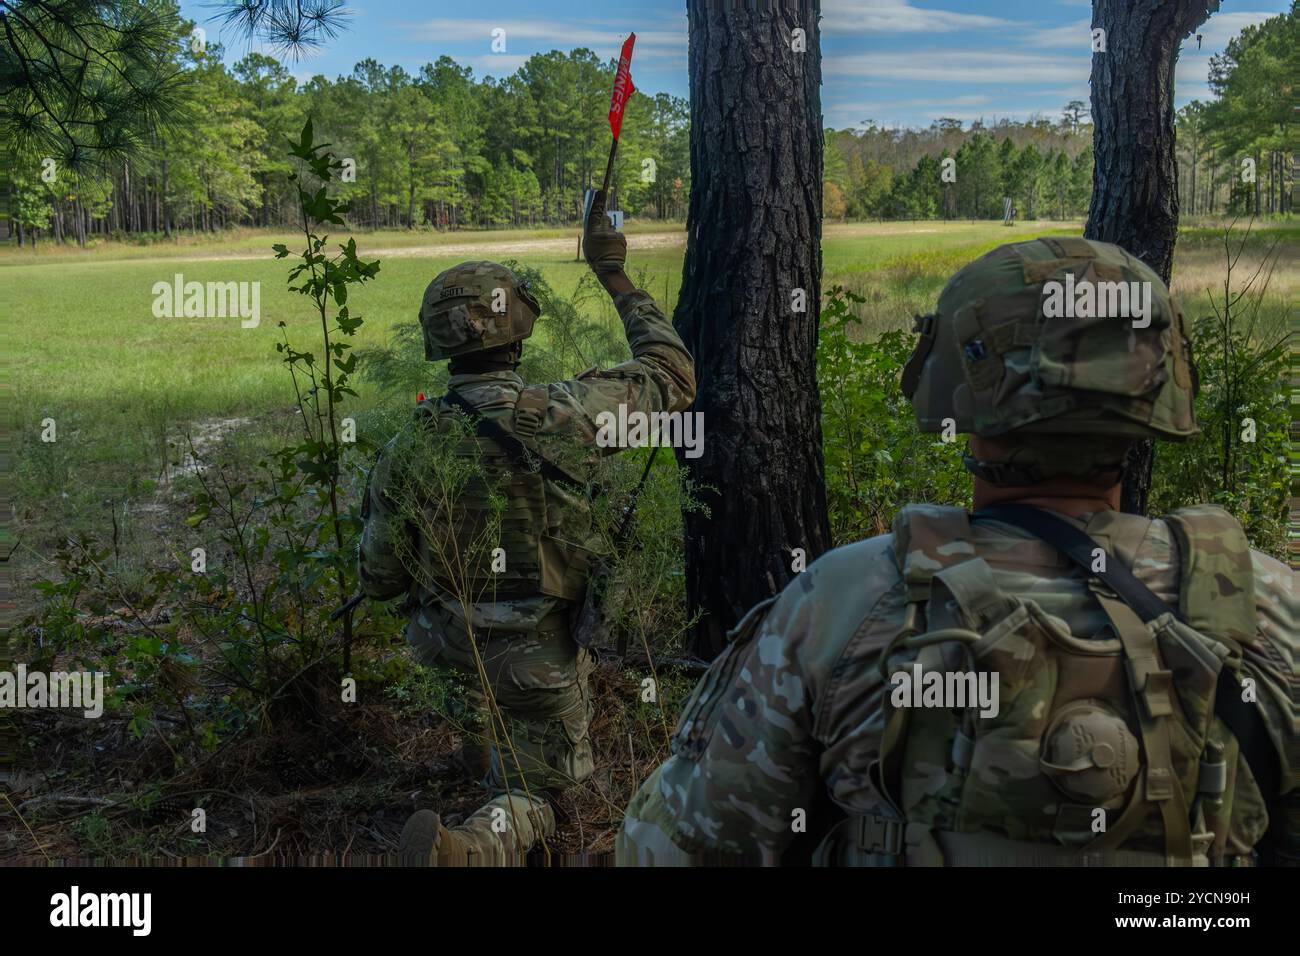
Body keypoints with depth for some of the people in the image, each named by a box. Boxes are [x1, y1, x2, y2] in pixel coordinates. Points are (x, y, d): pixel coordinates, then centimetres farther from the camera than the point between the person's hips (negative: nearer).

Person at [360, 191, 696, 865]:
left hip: (450, 640, 3)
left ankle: (483, 735, 42)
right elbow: (672, 378, -5)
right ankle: (464, 848, -17)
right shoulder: (563, 417, -21)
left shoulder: (407, 452, -14)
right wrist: (616, 279, 2)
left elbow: (379, 581, -4)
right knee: (530, 798, 13)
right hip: (540, 656, -3)